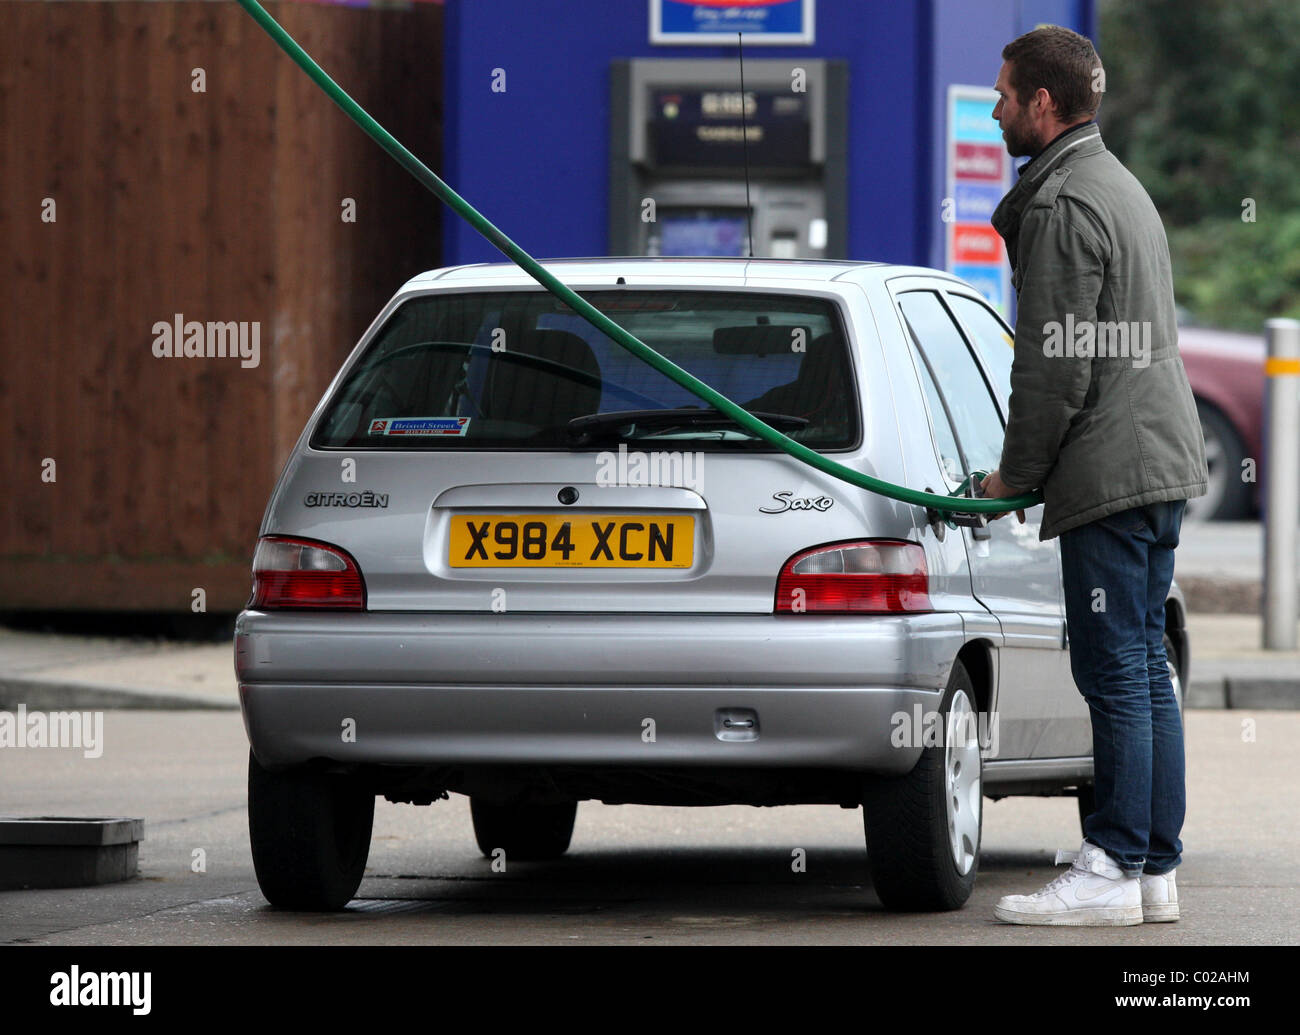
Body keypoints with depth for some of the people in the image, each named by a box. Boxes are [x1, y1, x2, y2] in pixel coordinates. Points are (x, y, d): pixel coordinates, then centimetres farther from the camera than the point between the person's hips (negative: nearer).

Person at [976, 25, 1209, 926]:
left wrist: (1015, 473, -5)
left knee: (1114, 673, -9)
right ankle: (1156, 868, 12)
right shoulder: (1122, 187, 20)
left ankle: (1114, 871, -8)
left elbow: (1057, 368, -16)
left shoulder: (1063, 208, -13)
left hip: (1109, 474, -10)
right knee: (1145, 669, 11)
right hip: (1163, 459, 10)